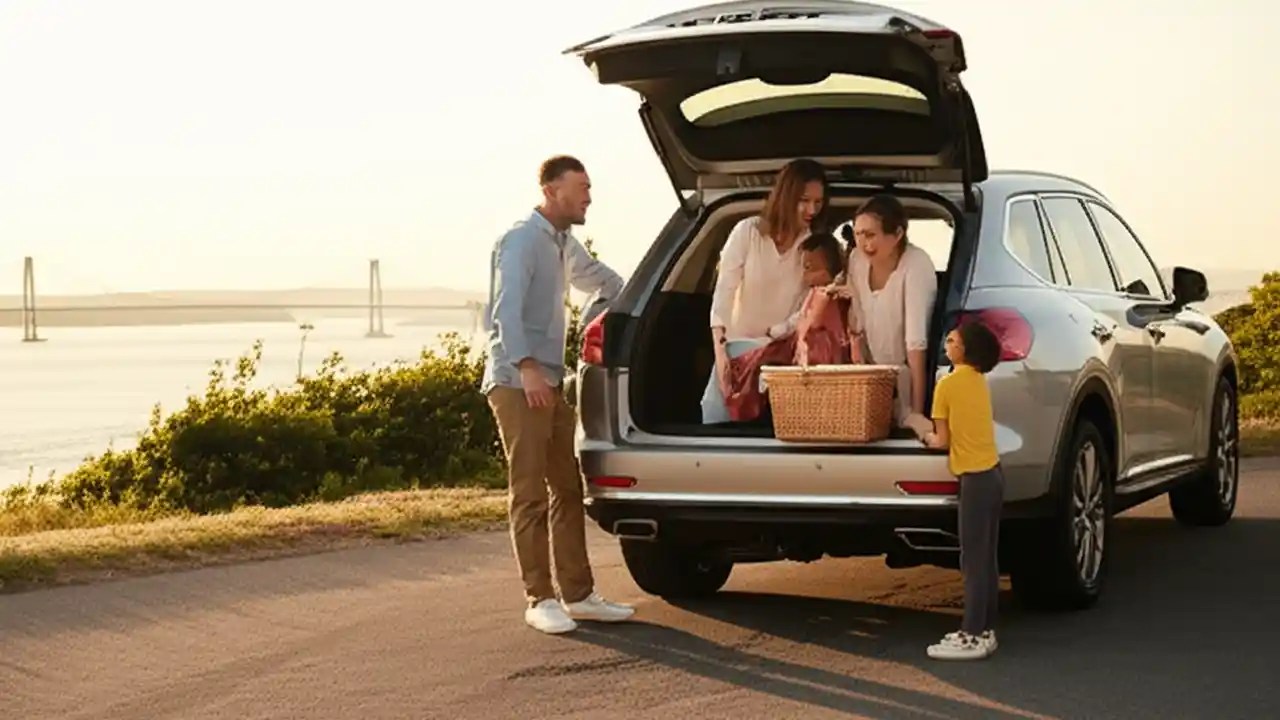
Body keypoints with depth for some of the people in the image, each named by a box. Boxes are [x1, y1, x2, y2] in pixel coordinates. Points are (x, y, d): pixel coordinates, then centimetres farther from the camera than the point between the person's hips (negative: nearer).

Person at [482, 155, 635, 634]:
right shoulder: (522, 239, -10)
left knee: (567, 490, 9)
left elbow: (601, 279, 37)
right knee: (530, 495, -6)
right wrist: (526, 367, -30)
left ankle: (577, 594, 14)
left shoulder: (563, 244, 17)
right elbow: (506, 307, -21)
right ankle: (539, 600, -3)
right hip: (517, 384, -9)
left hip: (550, 383, 9)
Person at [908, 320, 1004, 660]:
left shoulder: (947, 384, -12)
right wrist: (937, 431, 14)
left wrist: (927, 437, 11)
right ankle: (983, 631, 17)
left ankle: (972, 638, -4)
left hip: (974, 478, -8)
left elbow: (943, 440, -8)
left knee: (974, 562, -6)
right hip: (992, 473, 8)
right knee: (986, 559, 12)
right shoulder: (978, 380, 11)